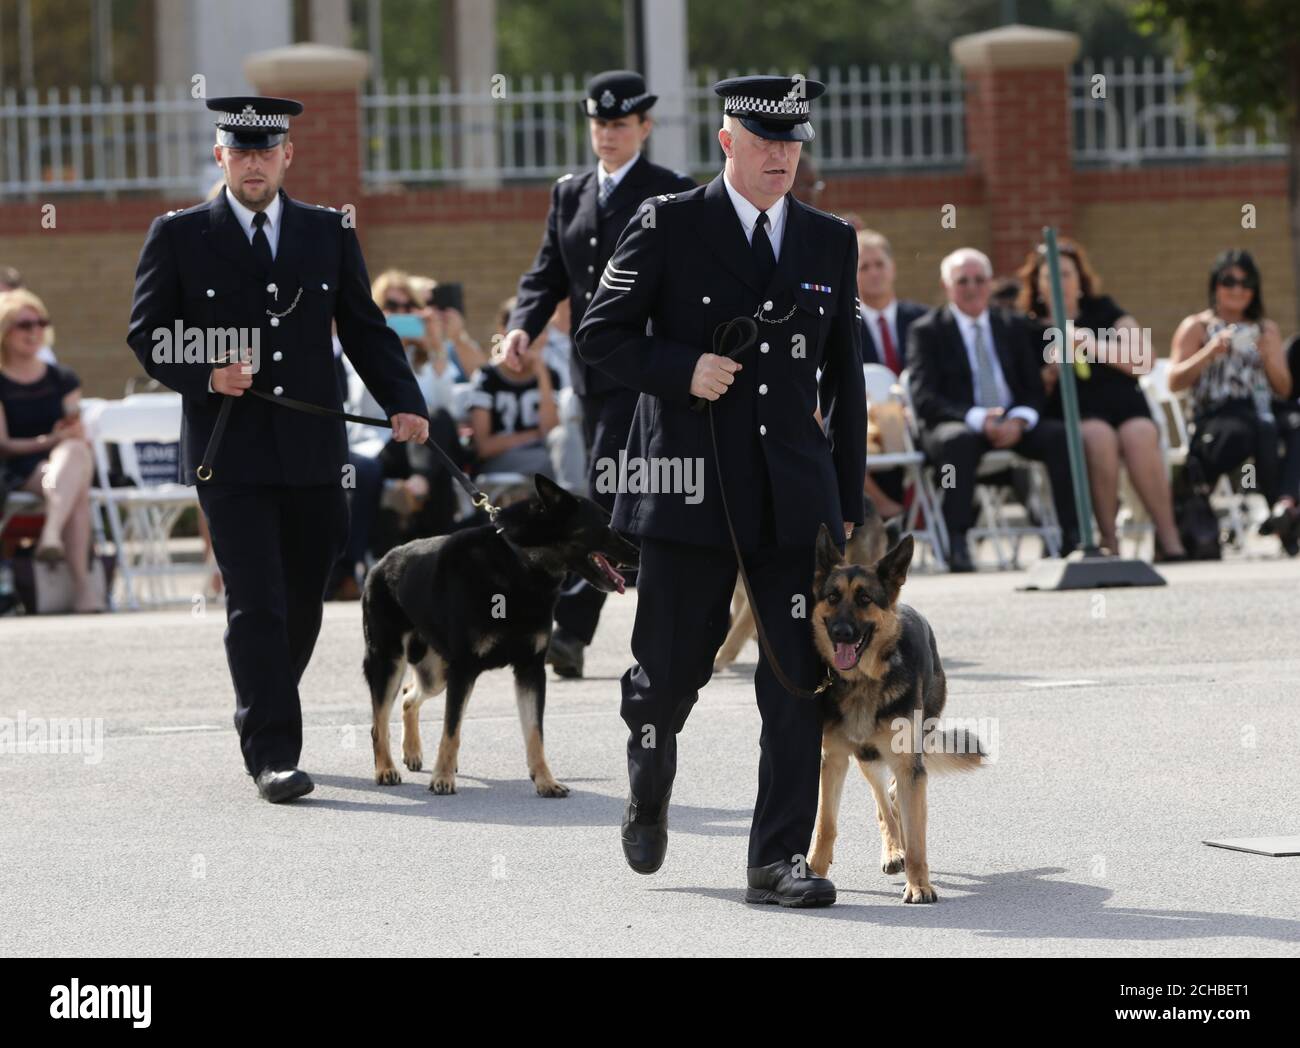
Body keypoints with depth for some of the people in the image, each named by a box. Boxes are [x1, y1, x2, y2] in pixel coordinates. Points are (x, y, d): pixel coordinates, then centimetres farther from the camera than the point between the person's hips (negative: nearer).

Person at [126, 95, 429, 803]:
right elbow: (147, 334, 2)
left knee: (302, 604, 11)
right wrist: (206, 377, -15)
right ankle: (272, 754, -11)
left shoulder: (329, 233, 10)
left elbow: (366, 331, 11)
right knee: (256, 605, -11)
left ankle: (260, 722, 31)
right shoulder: (179, 236, 3)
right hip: (230, 454, -4)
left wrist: (403, 403, -4)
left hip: (312, 451, 4)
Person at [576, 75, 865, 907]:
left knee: (800, 682, -5)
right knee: (671, 672, 4)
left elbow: (844, 376, 17)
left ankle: (780, 858, -1)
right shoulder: (668, 226, 1)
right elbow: (601, 336, 1)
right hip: (691, 486, -3)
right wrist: (682, 369, -16)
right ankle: (649, 796, 35)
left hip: (796, 492, 3)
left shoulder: (831, 241, 12)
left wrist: (849, 501, 13)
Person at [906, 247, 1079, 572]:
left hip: (1012, 426, 4)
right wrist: (978, 419, -21)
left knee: (1060, 435, -25)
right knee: (959, 439, -39)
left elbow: (1034, 390, 13)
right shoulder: (926, 331, 6)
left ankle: (1073, 536, -25)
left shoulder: (1014, 328, 18)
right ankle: (956, 544, -39)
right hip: (955, 423, -4)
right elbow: (925, 399, -5)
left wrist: (1019, 420, -11)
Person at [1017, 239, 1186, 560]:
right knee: (1098, 436, -35)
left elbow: (1142, 361, 5)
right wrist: (1049, 375, -10)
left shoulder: (1103, 311, 18)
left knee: (1140, 435, -33)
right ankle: (1109, 539, -31)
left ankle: (1169, 538, -33)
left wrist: (1096, 347, -6)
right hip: (1072, 417, -1)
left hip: (1126, 406, 1)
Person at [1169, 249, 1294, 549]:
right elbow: (1175, 382, 3)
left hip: (1260, 414, 2)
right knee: (1239, 432, -41)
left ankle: (1281, 505, -56)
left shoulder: (1266, 329, 23)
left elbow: (1284, 390, 17)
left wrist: (1268, 356, -1)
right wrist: (1210, 352, -10)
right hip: (1213, 419, -2)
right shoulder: (1196, 327, 15)